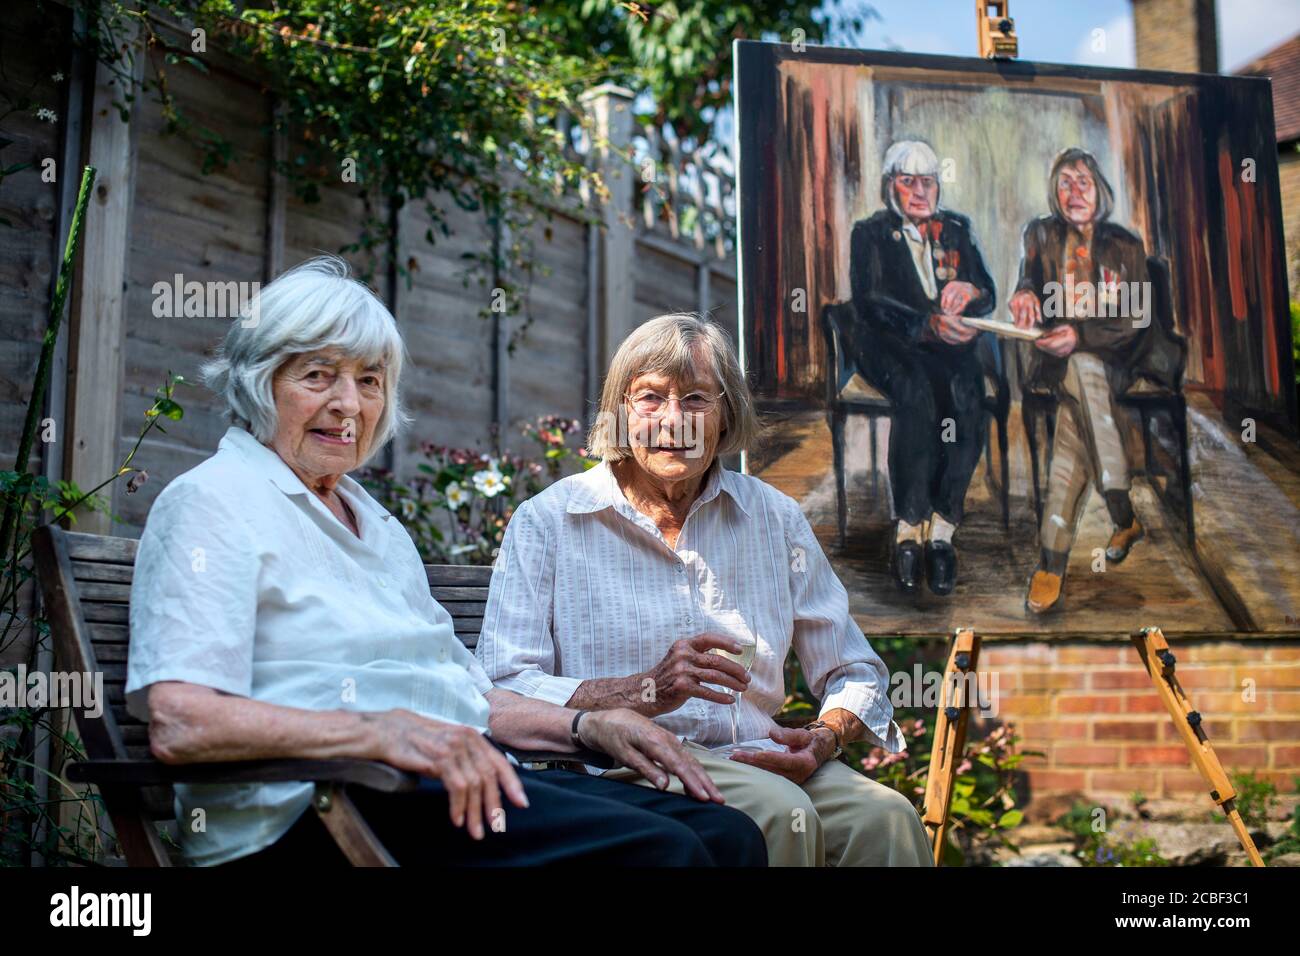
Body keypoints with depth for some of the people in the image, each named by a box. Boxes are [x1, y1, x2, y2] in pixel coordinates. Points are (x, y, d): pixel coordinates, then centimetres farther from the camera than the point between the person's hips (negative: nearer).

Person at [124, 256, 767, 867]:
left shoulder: (379, 525, 26)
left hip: (460, 778, 9)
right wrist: (379, 731, -27)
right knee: (659, 849, -27)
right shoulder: (213, 501, -2)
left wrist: (586, 725, 9)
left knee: (728, 835, -12)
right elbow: (178, 725, -16)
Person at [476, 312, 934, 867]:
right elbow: (501, 691, -8)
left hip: (754, 759, 5)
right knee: (781, 813, -33)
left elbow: (856, 673, 18)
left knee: (886, 818, -25)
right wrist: (646, 692, -21)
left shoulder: (774, 518, 14)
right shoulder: (547, 524, 3)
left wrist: (824, 739, -6)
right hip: (626, 763, -4)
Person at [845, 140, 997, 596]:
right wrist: (927, 322, -24)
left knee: (967, 393, -33)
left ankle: (941, 529, -33)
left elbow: (988, 296, 13)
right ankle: (909, 530, -35)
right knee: (916, 391, -37)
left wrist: (970, 292, -14)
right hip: (890, 342, -2)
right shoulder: (870, 233, 8)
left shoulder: (957, 229, 19)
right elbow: (869, 301, -7)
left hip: (948, 341, 3)